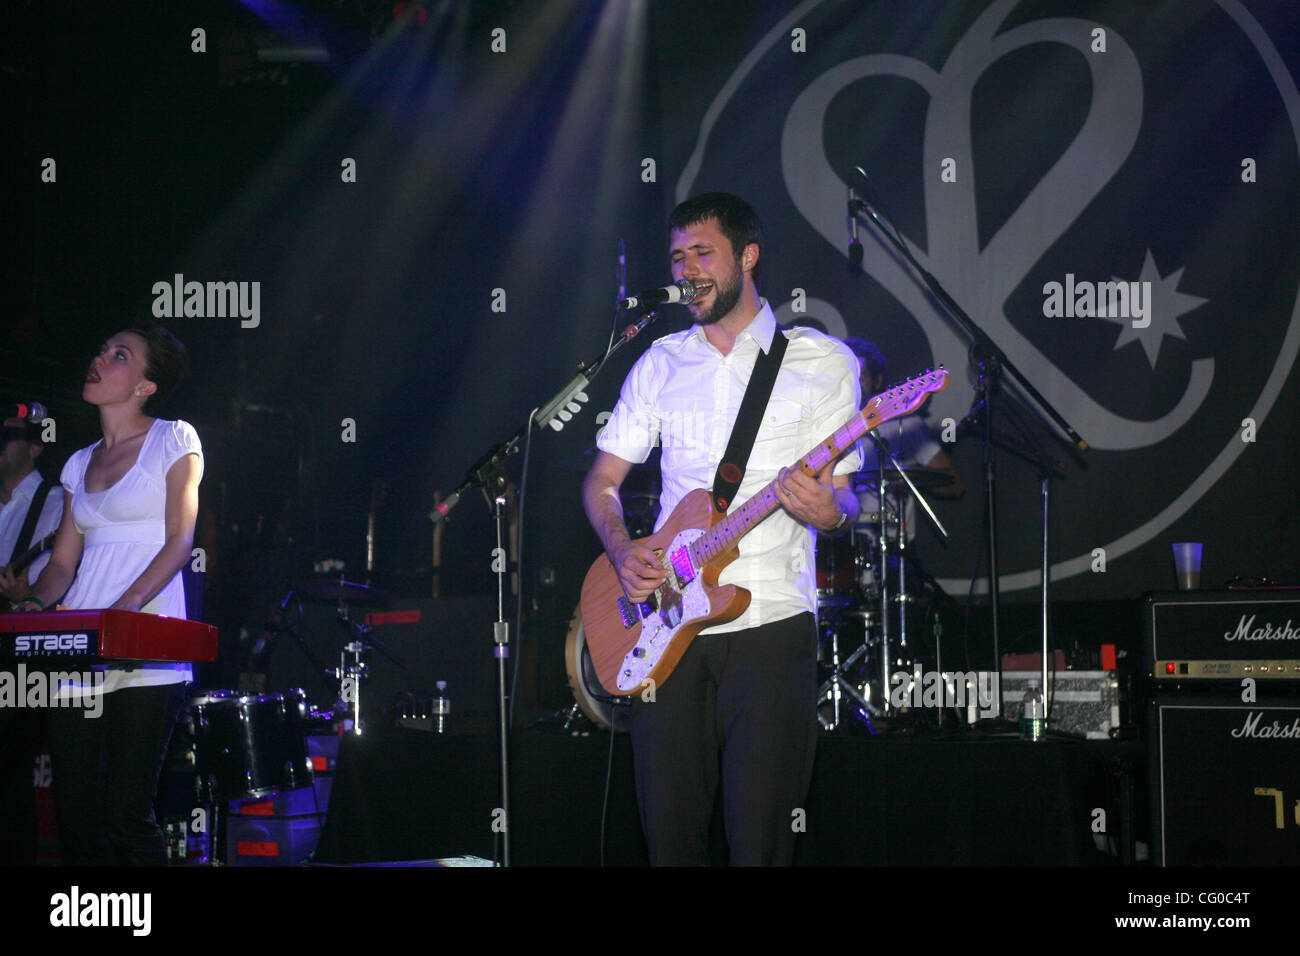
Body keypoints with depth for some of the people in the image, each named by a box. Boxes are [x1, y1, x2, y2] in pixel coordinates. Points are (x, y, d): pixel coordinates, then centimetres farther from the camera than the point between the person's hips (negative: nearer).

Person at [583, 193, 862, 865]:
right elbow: (601, 481, 18)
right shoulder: (661, 364, 15)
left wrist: (828, 510, -22)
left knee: (758, 840, -8)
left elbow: (844, 496, 2)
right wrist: (621, 549, -1)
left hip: (770, 620, -3)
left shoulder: (821, 362, 4)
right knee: (669, 834, 3)